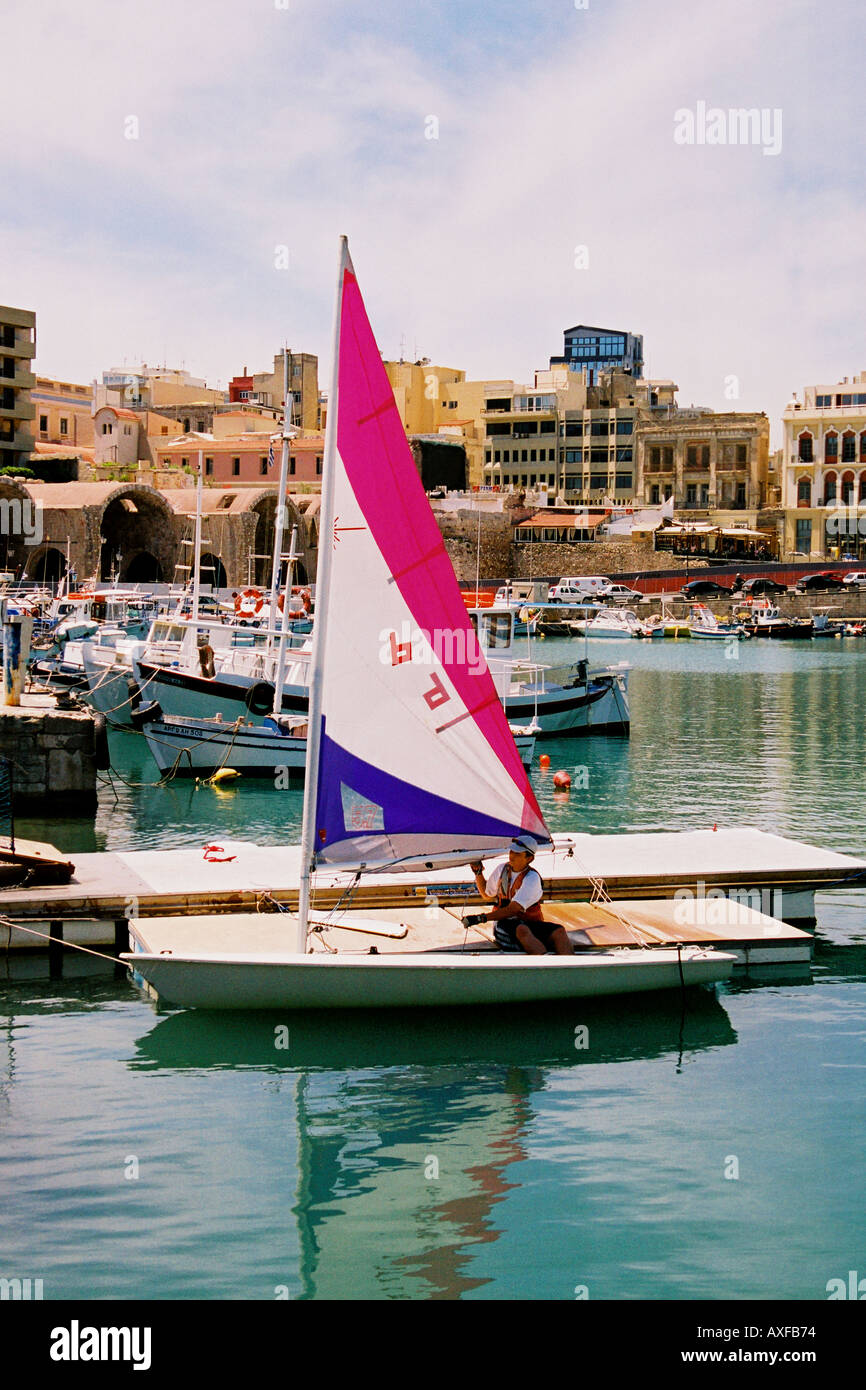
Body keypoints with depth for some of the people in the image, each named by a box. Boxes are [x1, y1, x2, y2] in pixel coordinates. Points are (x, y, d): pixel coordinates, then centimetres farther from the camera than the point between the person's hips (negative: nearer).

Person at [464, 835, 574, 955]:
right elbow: (487, 895, 28)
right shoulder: (501, 869, 10)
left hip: (530, 924, -1)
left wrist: (481, 918, -21)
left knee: (559, 931, -32)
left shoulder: (532, 878, -7)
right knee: (522, 930, -38)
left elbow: (513, 909, -17)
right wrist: (478, 873, 12)